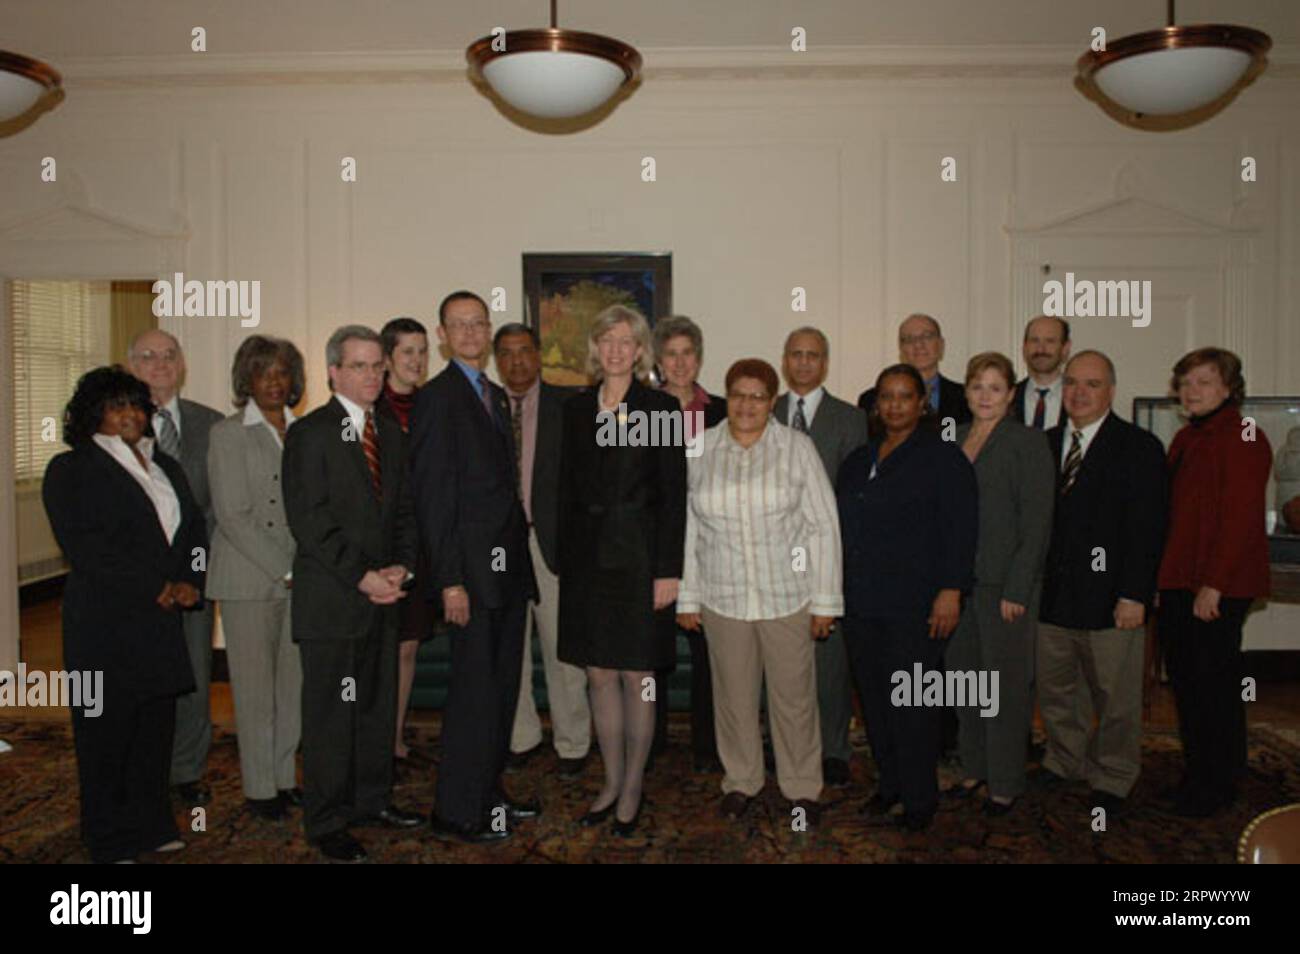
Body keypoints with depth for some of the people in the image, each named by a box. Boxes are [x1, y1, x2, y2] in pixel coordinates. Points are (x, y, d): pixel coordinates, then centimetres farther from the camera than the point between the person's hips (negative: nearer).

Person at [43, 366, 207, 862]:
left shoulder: (165, 467, 16)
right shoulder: (71, 470, -3)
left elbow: (193, 529, 13)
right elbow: (84, 545, -13)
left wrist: (189, 583, -4)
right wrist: (154, 589, -15)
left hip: (161, 619, 5)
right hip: (105, 622, -5)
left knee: (156, 725, 11)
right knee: (108, 728, 4)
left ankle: (151, 825, 25)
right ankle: (110, 841, 18)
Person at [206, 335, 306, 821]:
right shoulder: (227, 434, -3)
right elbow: (233, 516, -9)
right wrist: (285, 571, -12)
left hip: (300, 579, 4)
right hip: (249, 579, -4)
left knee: (293, 681, 8)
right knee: (255, 686, 4)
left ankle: (285, 776, 22)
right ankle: (259, 787, 16)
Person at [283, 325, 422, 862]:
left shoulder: (391, 434, 13)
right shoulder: (309, 433, -7)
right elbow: (308, 520, -14)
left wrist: (400, 567, -3)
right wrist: (361, 576, -16)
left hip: (382, 596, 6)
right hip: (330, 599, -6)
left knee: (379, 705, 13)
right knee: (330, 712, 3)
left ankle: (373, 800, 29)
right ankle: (327, 822, 17)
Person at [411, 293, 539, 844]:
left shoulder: (495, 395, 16)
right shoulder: (436, 398, -9)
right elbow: (433, 495, -14)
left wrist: (521, 558, 10)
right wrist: (450, 579, -18)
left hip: (509, 566, 8)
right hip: (473, 570, -8)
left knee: (502, 686, 15)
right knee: (474, 690, -1)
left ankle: (489, 793, 29)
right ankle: (456, 812, 13)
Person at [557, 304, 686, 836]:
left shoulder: (661, 408, -2)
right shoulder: (576, 409, 9)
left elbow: (673, 495, -5)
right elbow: (566, 489, 11)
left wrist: (668, 569, -11)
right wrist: (565, 561, 6)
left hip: (639, 555, -4)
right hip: (588, 557, 4)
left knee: (637, 676, 4)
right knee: (599, 674, 10)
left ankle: (633, 787, 20)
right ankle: (612, 782, 26)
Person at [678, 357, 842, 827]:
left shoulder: (797, 447, -4)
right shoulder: (700, 450, 1)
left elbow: (824, 526, -3)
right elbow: (687, 529, 5)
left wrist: (826, 599, -5)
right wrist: (687, 597, 4)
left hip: (788, 596, -1)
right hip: (723, 597, 2)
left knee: (794, 695, 9)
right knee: (733, 694, 14)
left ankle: (802, 787, 29)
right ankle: (741, 780, 34)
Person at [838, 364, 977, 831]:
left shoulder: (943, 458, -3)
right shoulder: (857, 461, 15)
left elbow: (960, 529, -9)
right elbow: (840, 525, 18)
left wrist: (951, 591, -15)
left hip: (914, 605, -6)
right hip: (861, 602, 6)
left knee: (910, 702, 0)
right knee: (873, 697, 11)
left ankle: (920, 797, 15)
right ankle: (889, 783, 27)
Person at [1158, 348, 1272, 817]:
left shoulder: (1243, 439, -11)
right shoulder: (1185, 439, 15)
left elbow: (1240, 519, -17)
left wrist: (1213, 584, -20)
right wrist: (1164, 574, 11)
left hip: (1218, 587, -8)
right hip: (1178, 582, 8)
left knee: (1213, 681, 1)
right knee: (1183, 677, 15)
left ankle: (1217, 786, 16)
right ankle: (1196, 772, 30)